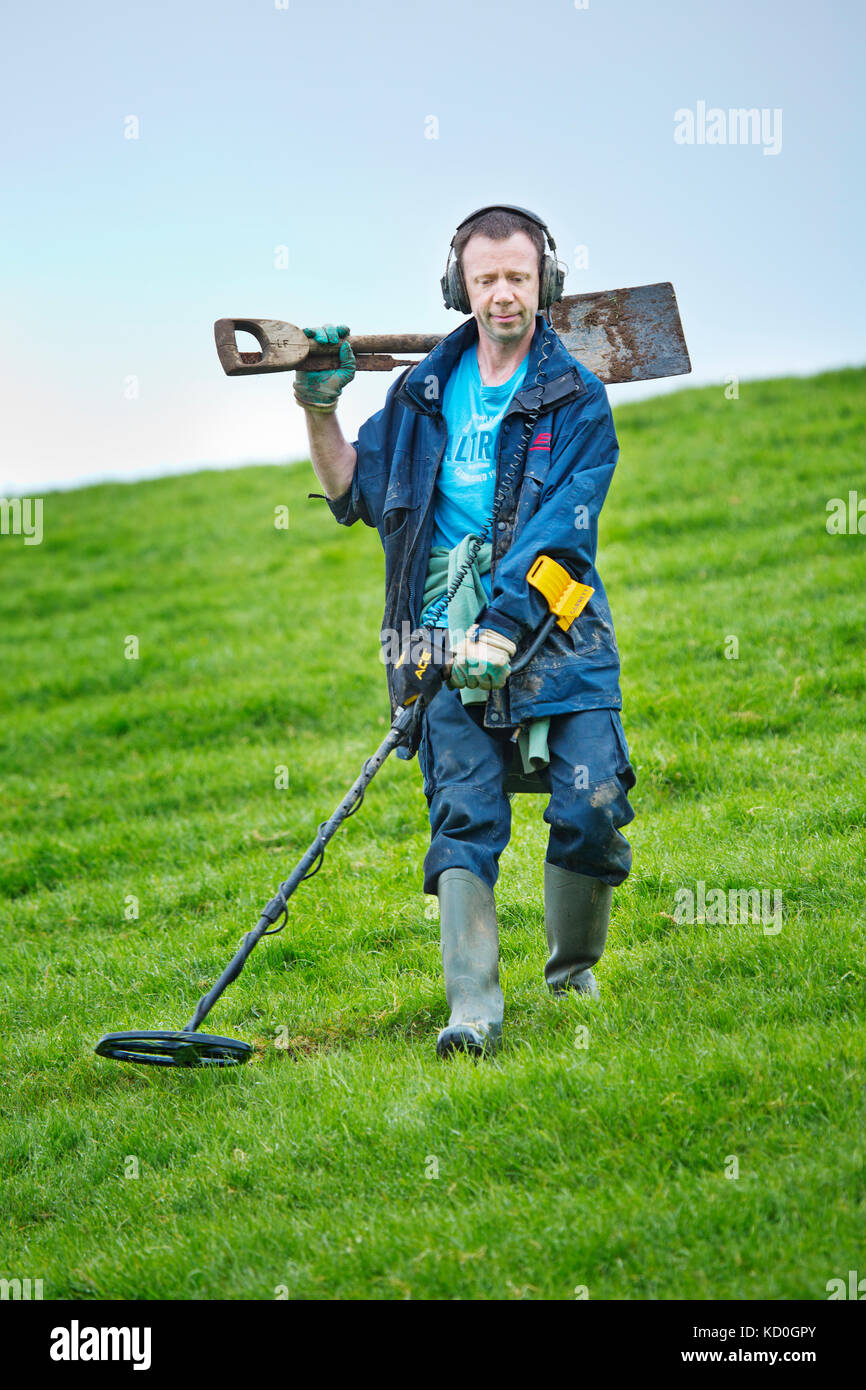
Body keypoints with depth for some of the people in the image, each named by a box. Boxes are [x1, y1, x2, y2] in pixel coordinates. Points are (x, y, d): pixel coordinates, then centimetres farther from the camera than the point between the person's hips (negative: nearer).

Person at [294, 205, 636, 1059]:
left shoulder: (575, 399, 1)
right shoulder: (424, 393, 13)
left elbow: (560, 528, -10)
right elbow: (352, 494, 22)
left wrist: (504, 628, -21)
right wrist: (319, 407, 8)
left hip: (551, 630, -2)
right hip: (450, 636, 2)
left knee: (592, 809, -8)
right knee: (463, 819, -8)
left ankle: (572, 968, 17)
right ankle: (473, 1010, -11)